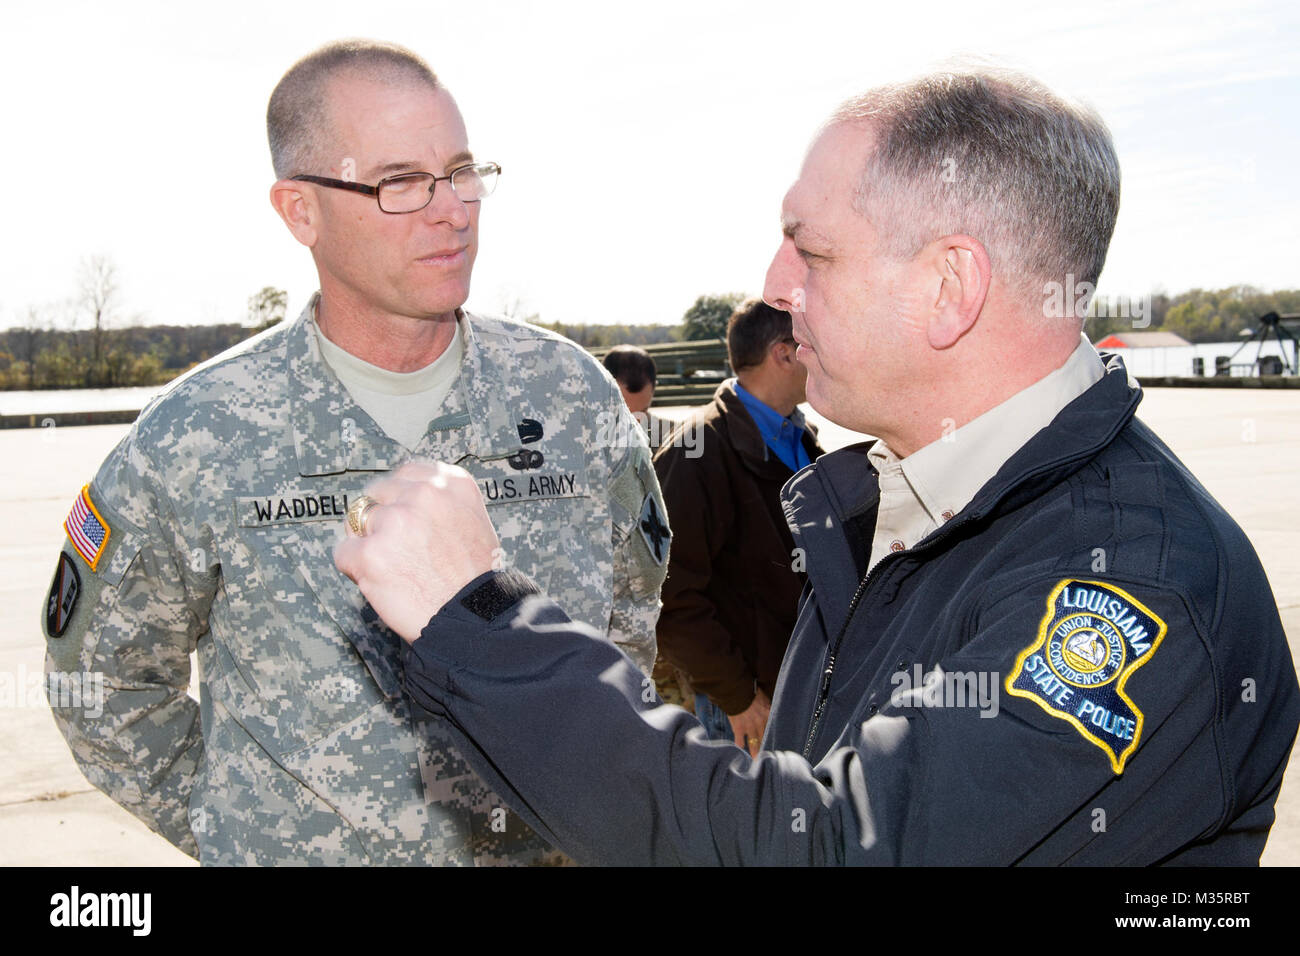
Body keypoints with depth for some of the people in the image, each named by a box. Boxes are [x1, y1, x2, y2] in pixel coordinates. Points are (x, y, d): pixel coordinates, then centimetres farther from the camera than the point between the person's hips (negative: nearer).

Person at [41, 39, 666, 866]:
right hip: (294, 847, -1)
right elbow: (105, 680, 2)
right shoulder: (195, 440, -13)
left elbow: (634, 610, 7)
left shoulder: (574, 394, -7)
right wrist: (222, 825, 0)